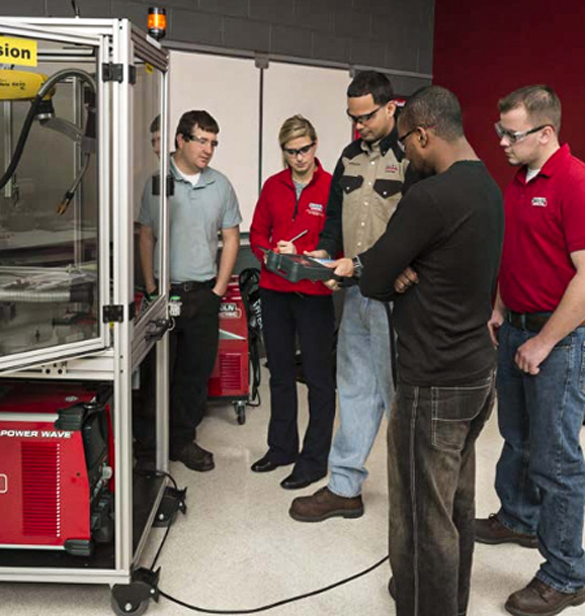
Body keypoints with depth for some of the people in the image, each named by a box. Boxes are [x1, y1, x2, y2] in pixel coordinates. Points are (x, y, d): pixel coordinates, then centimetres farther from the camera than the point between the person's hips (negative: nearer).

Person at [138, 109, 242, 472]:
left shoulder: (220, 185, 6)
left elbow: (231, 238, 8)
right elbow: (146, 237, 2)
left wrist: (219, 289, 1)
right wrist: (151, 288, -3)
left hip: (203, 293, 2)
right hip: (164, 292, -2)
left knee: (197, 370, 8)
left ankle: (183, 439, 21)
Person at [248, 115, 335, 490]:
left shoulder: (332, 188, -7)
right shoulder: (273, 186, 8)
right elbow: (258, 234, 15)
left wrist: (299, 255, -18)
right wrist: (272, 253, -4)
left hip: (315, 293, -5)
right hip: (274, 291, 6)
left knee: (319, 378, 2)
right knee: (280, 373, 16)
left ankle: (314, 460, 12)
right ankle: (282, 447, 31)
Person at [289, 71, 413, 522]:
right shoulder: (351, 155, 14)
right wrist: (324, 252, 4)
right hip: (356, 294, 8)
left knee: (397, 391, 2)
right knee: (355, 387, 12)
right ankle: (345, 488, 22)